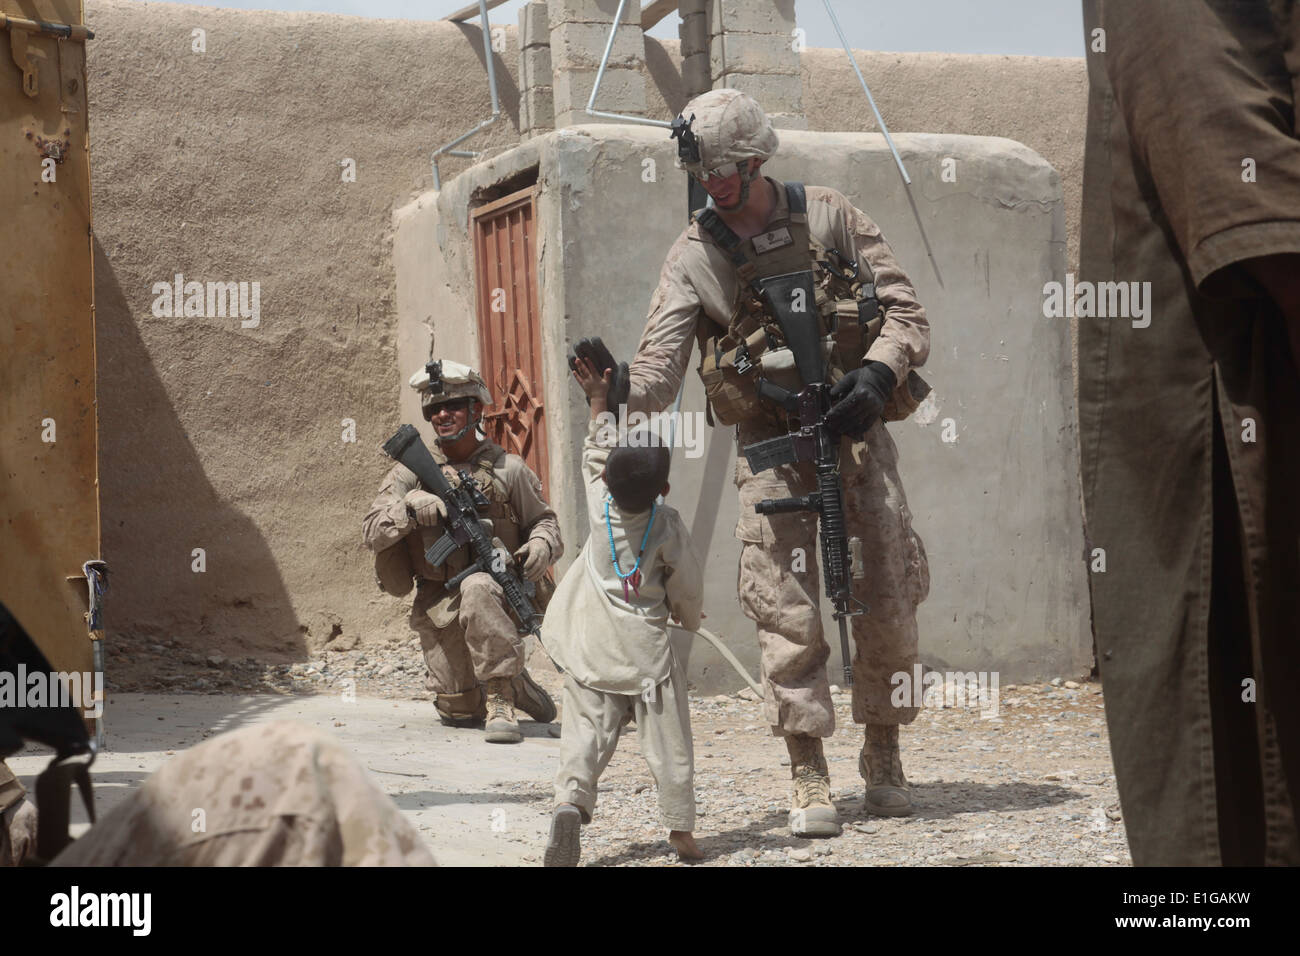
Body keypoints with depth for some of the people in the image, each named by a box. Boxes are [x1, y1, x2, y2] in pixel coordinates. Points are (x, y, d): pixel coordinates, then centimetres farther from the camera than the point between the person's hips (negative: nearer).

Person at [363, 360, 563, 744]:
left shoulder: (507, 469, 0)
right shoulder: (413, 472, 3)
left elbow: (544, 520, 9)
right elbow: (372, 532, -3)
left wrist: (542, 544, -14)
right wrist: (410, 509, -22)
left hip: (498, 593, -3)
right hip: (439, 608, 3)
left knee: (478, 588, -40)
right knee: (458, 712, 3)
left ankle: (501, 700, -29)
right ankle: (517, 685, 36)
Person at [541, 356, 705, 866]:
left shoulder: (600, 506, -3)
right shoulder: (668, 526, -8)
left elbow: (595, 452, 15)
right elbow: (687, 586, 1)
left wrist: (598, 400, 26)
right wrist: (688, 617, 23)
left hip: (590, 648, 2)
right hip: (644, 647, -2)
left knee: (587, 729, 0)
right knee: (667, 738, 5)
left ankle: (571, 798, -23)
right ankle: (680, 828, 6)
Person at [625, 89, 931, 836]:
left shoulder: (831, 217, -1)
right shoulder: (694, 257, -2)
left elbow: (908, 314, -1)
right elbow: (659, 372, -10)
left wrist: (878, 373, -20)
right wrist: (615, 386, -31)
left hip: (854, 428, 1)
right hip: (771, 443, 0)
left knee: (889, 598, 1)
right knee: (787, 611, -7)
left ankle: (884, 756, 20)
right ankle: (810, 781, -1)